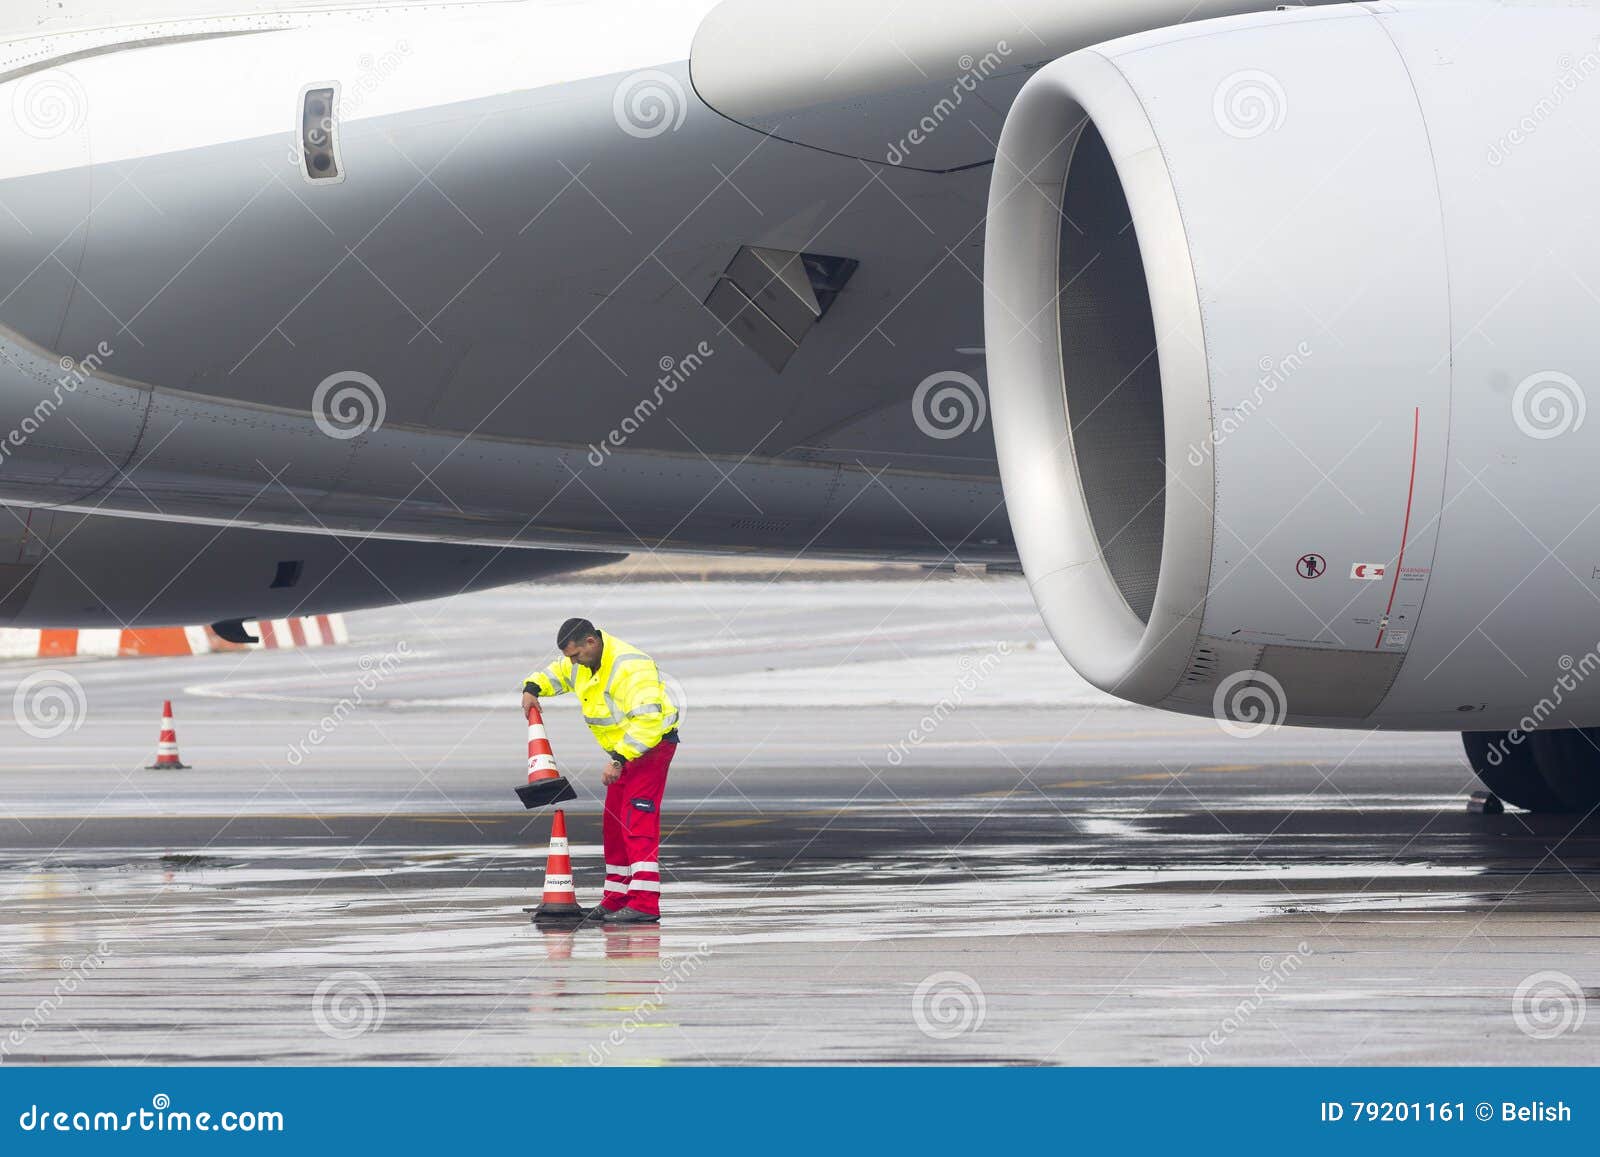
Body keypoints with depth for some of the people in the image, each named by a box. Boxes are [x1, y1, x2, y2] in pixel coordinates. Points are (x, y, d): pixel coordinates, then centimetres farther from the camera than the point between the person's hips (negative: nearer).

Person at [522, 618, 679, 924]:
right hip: (624, 750, 10)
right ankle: (616, 900, 20)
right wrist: (532, 689, 0)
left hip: (652, 745, -10)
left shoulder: (631, 667, -27)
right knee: (614, 825, 12)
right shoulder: (582, 665, 3)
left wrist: (619, 759, -35)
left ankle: (645, 904, -23)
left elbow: (647, 720, -32)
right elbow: (554, 674, 22)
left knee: (638, 821, -18)